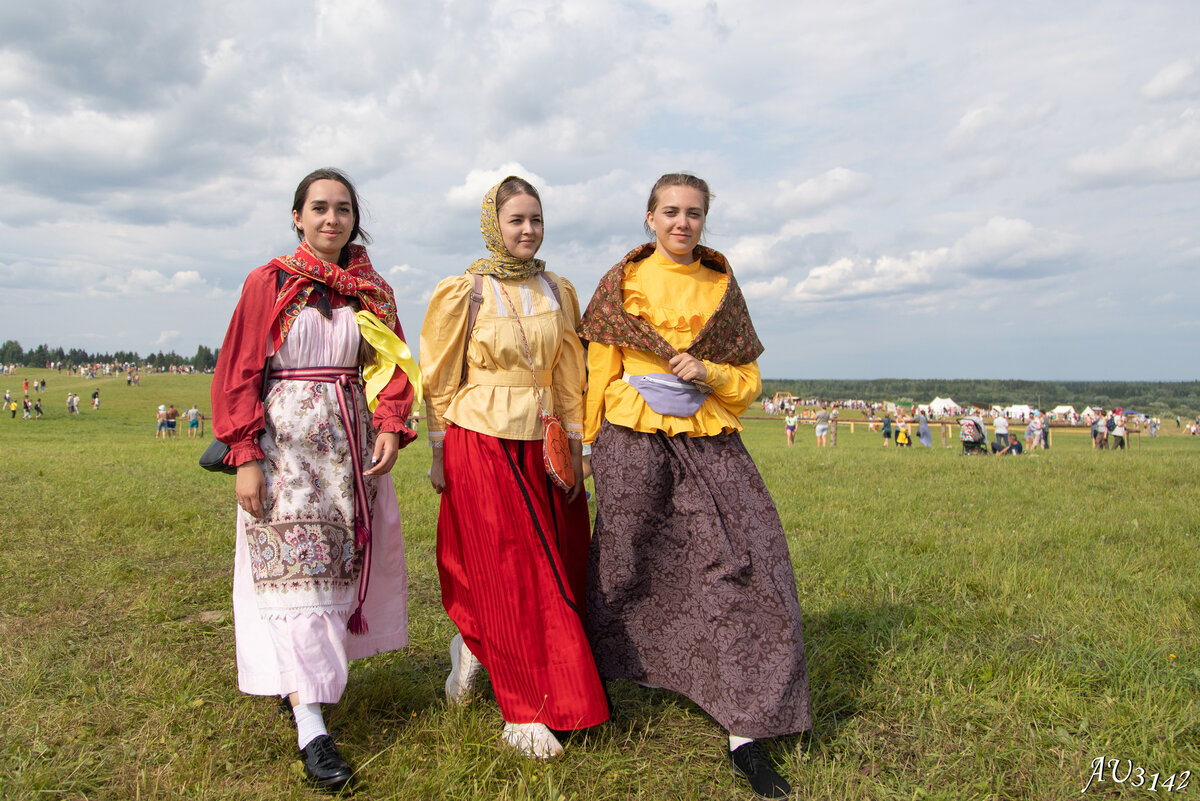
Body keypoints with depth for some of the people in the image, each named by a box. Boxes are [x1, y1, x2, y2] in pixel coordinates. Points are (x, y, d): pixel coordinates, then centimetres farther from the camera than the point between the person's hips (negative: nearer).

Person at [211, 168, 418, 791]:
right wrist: (246, 456, -11)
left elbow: (392, 367, 8)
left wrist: (391, 428, -10)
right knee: (295, 569, -7)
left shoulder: (374, 292, 10)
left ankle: (299, 676, 29)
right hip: (285, 441, -4)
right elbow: (238, 373, -2)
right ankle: (310, 728, -8)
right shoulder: (269, 283, 1)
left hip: (351, 446, 4)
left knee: (341, 561, 8)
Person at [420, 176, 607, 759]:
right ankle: (527, 712, 13)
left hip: (543, 446, 5)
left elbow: (570, 377, 11)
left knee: (556, 569, 7)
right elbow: (439, 381, 1)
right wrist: (438, 455, 0)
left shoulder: (558, 292, 9)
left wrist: (576, 448, 7)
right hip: (482, 444, -4)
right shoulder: (462, 293, -3)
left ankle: (475, 646, 33)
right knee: (509, 574, 0)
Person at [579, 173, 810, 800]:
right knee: (624, 567, 7)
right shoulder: (622, 282, 6)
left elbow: (748, 379, 12)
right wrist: (596, 446, 9)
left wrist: (709, 374, -8)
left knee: (741, 562, -11)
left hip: (710, 443, 2)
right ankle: (593, 679, 35)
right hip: (635, 443, -1)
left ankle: (745, 731, -4)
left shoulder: (721, 287, 11)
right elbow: (599, 371, 10)